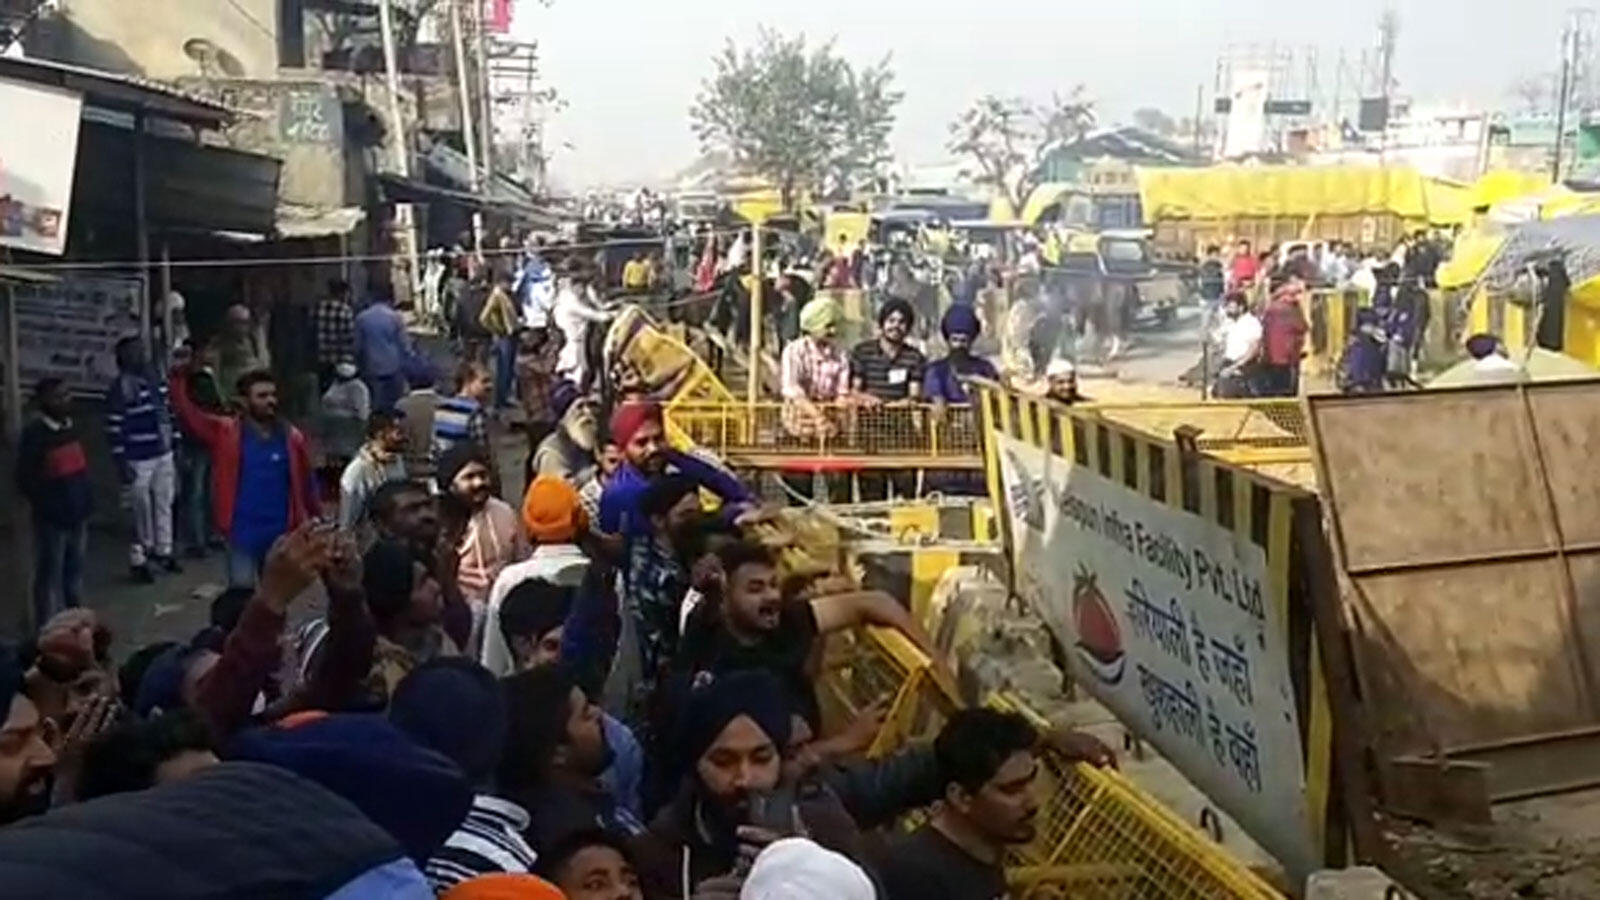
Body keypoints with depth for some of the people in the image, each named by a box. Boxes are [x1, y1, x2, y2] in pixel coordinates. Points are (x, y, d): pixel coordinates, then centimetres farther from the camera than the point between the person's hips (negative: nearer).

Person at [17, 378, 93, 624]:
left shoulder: (71, 426, 7)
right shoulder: (33, 435, -16)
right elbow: (25, 482, -16)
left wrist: (86, 501, 8)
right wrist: (51, 508, -16)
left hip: (78, 516, 7)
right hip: (51, 520, -7)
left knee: (75, 573, 18)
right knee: (50, 577, 3)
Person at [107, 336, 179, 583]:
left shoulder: (156, 382, 8)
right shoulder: (119, 389, -13)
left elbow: (169, 414, 16)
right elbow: (114, 428, -15)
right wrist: (122, 463, -17)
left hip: (164, 455, 7)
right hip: (138, 459, -6)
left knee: (164, 505, 14)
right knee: (142, 511, -1)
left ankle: (163, 551, 27)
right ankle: (138, 559, 10)